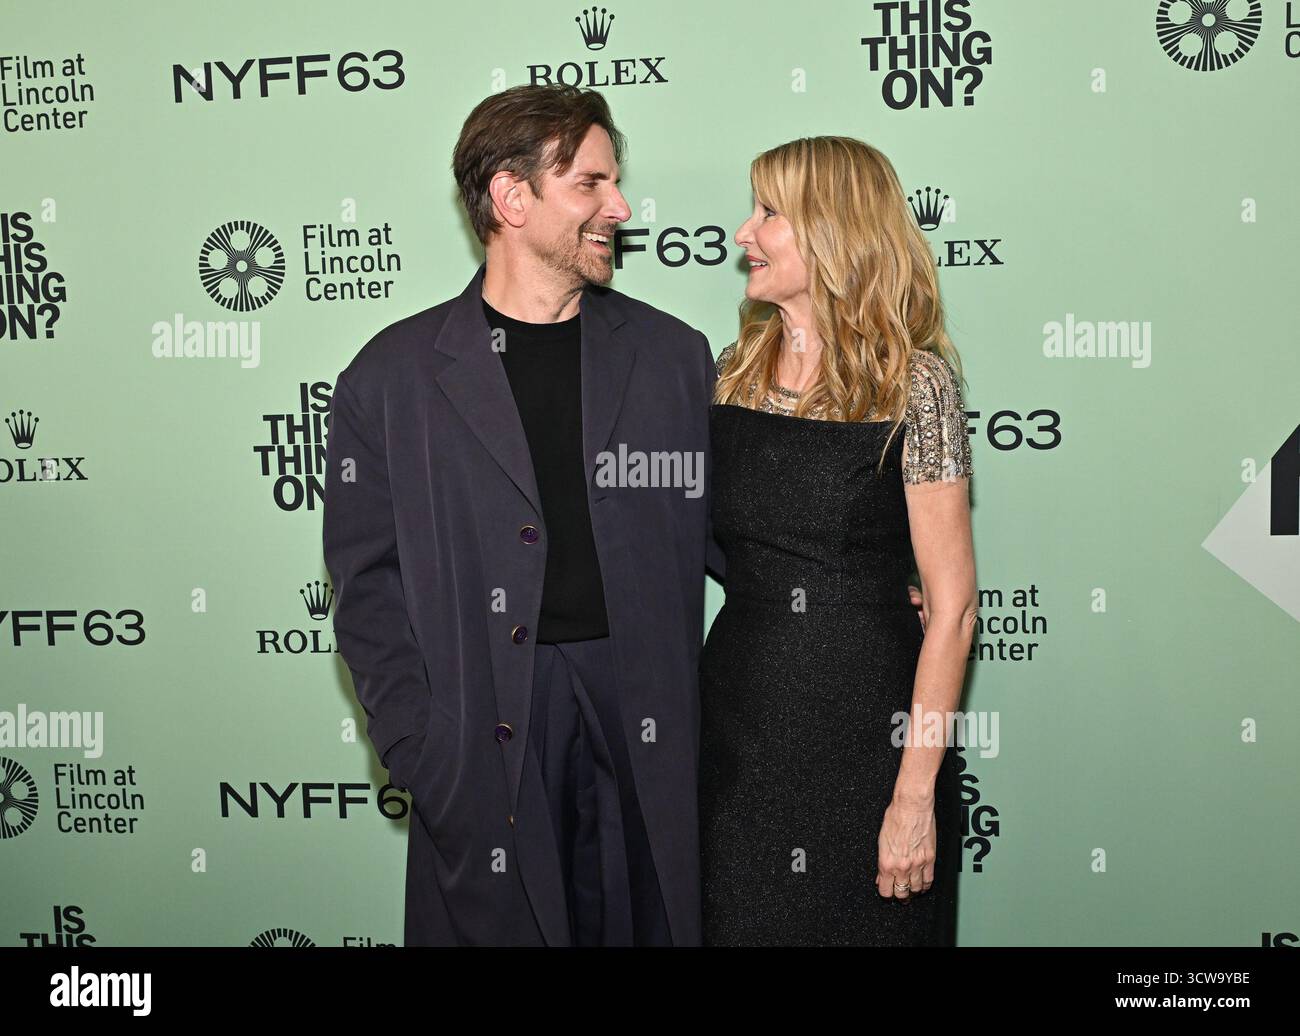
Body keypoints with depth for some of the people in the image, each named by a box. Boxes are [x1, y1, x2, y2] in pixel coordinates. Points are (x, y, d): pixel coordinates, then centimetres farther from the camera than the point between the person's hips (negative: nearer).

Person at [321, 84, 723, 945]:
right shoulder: (392, 376, 1)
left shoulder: (674, 355, 8)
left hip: (649, 734, 2)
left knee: (650, 922, 10)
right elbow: (369, 584, 1)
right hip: (485, 740, -2)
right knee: (496, 922, 7)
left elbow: (722, 530, 12)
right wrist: (418, 752, -6)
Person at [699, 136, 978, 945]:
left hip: (868, 726, -5)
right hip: (739, 719, 5)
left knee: (864, 920, 10)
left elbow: (952, 605, -13)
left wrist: (916, 796, -16)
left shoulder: (915, 381, -10)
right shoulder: (737, 368, 5)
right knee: (737, 922, 15)